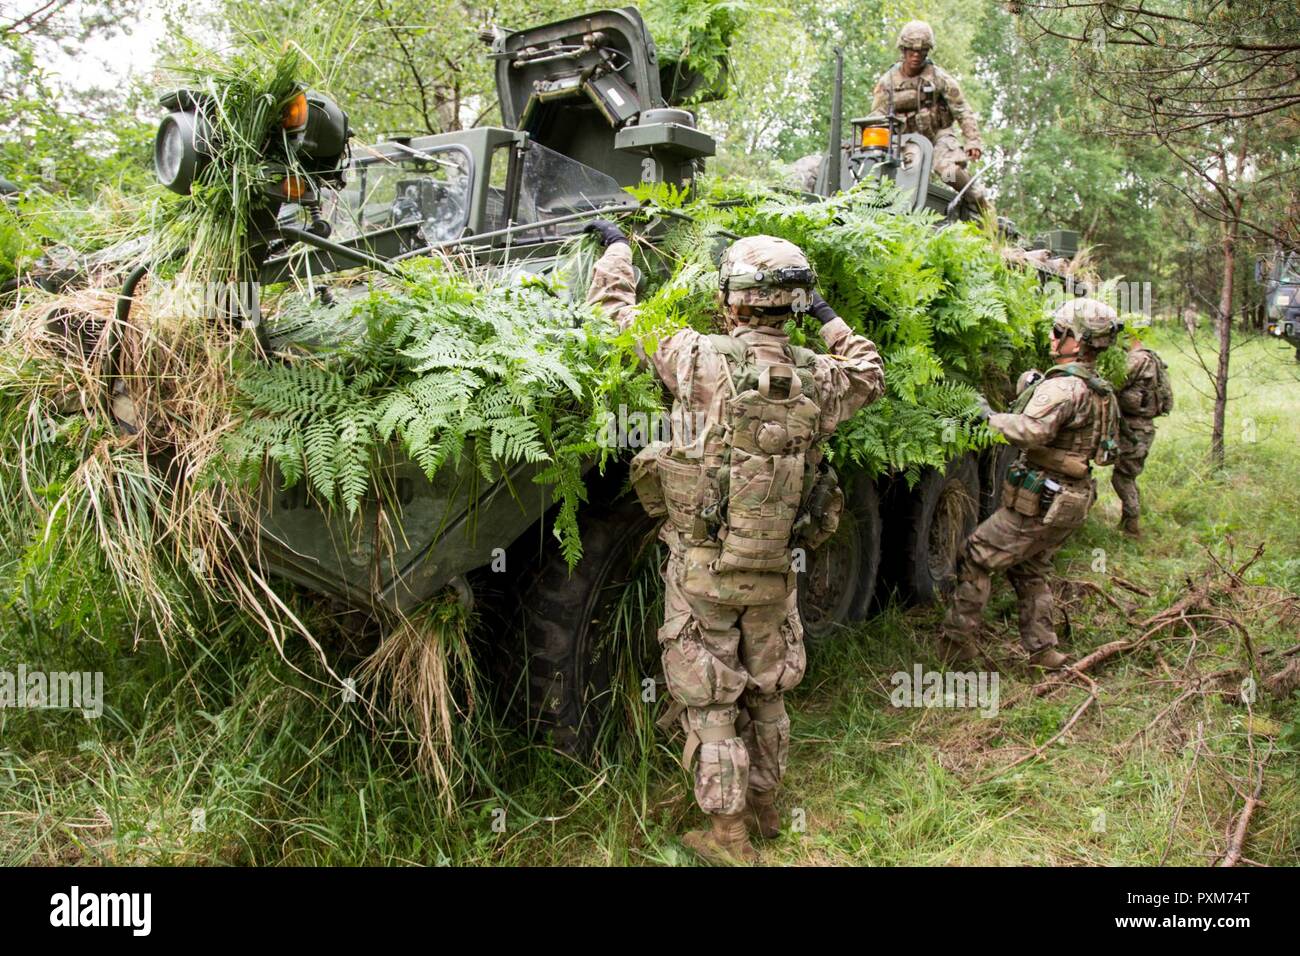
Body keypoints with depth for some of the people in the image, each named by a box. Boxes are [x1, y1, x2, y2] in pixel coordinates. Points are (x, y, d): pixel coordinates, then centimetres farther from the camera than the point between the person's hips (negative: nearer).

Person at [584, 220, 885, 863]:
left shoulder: (700, 359, -17)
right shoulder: (818, 379, -5)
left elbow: (617, 311, -3)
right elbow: (870, 375, 19)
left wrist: (615, 246, 13)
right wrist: (827, 317, 22)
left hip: (702, 567, -4)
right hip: (775, 570, 4)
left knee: (710, 701, 9)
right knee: (766, 692, 22)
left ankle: (727, 834, 19)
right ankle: (763, 806, 39)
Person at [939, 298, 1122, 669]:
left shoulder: (1064, 386, -21)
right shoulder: (1101, 391, 11)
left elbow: (1032, 431, -35)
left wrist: (991, 417, -19)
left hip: (1039, 503, -9)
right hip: (1073, 501, 10)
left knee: (976, 558, 2)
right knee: (1030, 571, 23)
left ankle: (955, 641, 9)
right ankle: (1042, 649, 25)